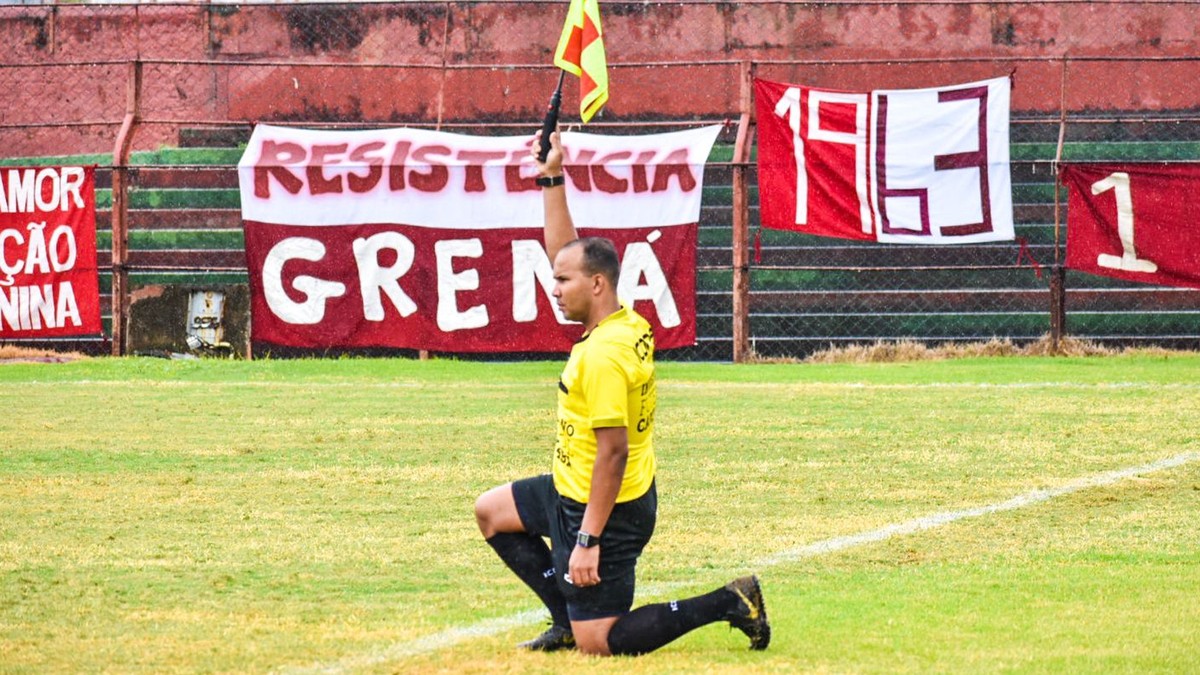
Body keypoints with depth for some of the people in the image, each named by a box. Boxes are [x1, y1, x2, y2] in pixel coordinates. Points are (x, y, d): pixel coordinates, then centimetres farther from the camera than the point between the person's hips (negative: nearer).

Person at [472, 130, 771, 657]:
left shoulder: (603, 357, -26)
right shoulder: (628, 324, 1)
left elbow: (613, 452, -28)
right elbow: (563, 251, 15)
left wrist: (588, 542, -27)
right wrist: (551, 179, 10)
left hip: (603, 506, -10)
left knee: (598, 643, -7)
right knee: (491, 510, 25)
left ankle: (727, 604, -4)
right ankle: (569, 619, 21)